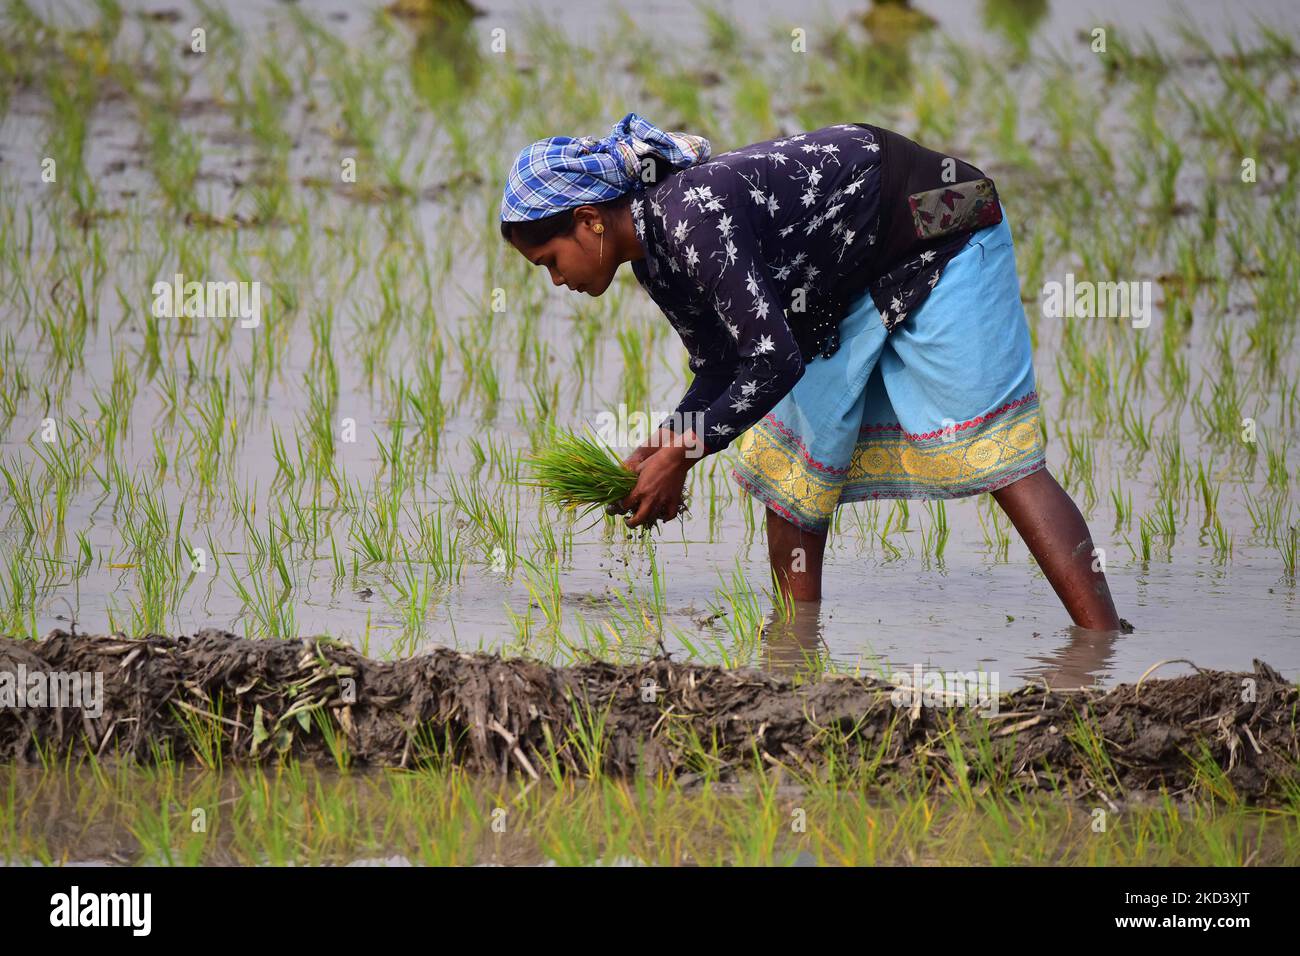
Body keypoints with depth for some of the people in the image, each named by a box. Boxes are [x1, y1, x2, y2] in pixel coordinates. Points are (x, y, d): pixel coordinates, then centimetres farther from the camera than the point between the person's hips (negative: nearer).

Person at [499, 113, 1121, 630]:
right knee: (789, 464, 8)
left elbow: (775, 359, -33)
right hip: (857, 280, 10)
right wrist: (663, 449, -6)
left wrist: (681, 456, -24)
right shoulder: (654, 257, 0)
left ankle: (1105, 653, -18)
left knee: (997, 454, -16)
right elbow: (719, 371, 11)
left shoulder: (694, 215, -31)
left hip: (939, 240, -10)